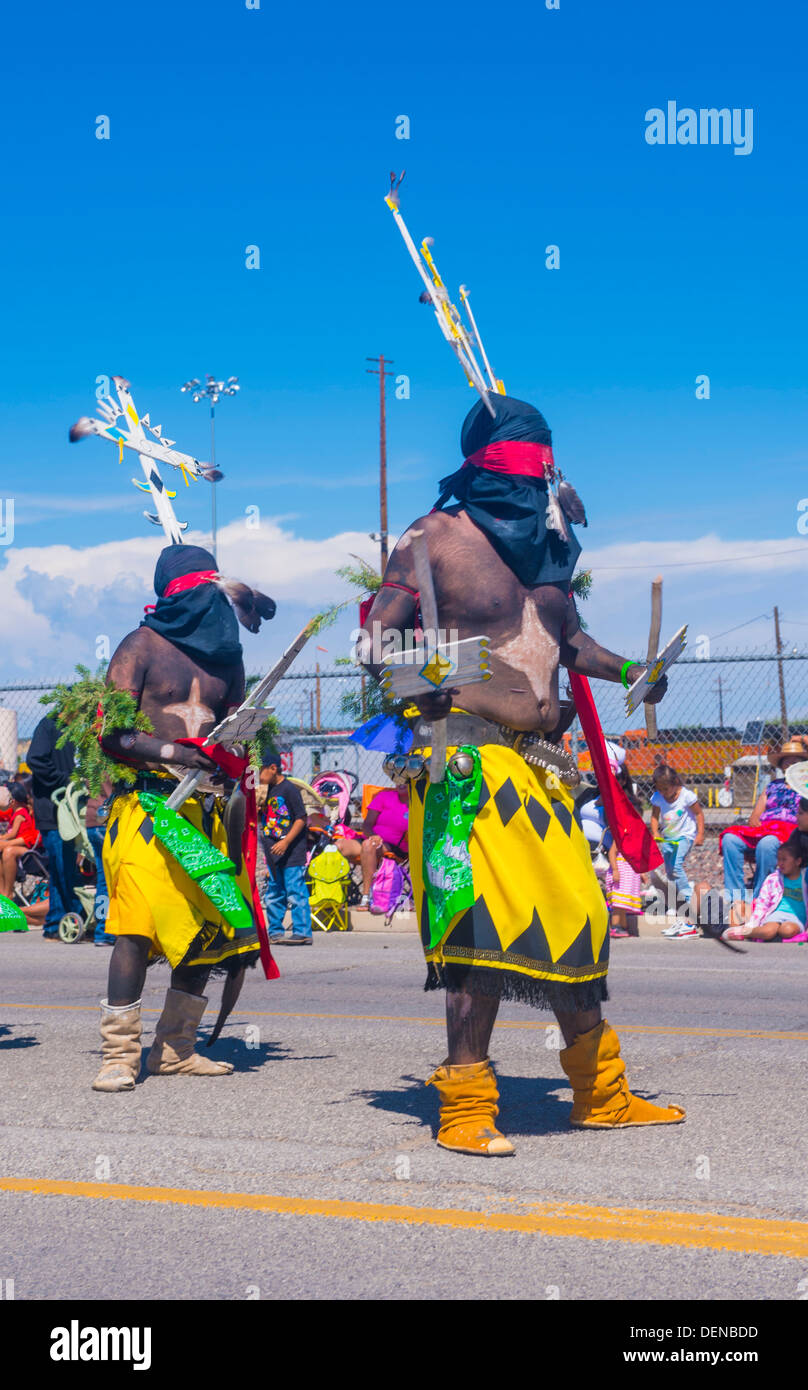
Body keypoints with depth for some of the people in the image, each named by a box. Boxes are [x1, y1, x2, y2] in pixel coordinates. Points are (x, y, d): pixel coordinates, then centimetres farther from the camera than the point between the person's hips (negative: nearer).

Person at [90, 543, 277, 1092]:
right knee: (138, 925, -14)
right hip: (149, 802, -6)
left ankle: (176, 1048, 14)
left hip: (208, 805, 6)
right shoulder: (142, 646, 0)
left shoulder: (226, 655, 17)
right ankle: (121, 1053, -10)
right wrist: (169, 752, -20)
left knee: (207, 923, 4)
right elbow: (110, 732, -8)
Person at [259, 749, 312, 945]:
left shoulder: (289, 789, -12)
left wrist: (286, 841, -21)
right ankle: (275, 932, 20)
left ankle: (302, 933, -7)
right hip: (273, 855, 9)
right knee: (273, 895, 13)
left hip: (292, 855, -9)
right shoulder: (268, 790, 13)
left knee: (295, 894, -8)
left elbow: (301, 819, -14)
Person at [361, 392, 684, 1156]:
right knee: (486, 924, -14)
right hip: (469, 761, -7)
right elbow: (377, 632, -8)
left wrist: (628, 672, 14)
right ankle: (465, 1108, -6)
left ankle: (602, 1093, 26)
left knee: (576, 919, 12)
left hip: (540, 765, 7)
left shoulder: (547, 543, 18)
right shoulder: (436, 536, -2)